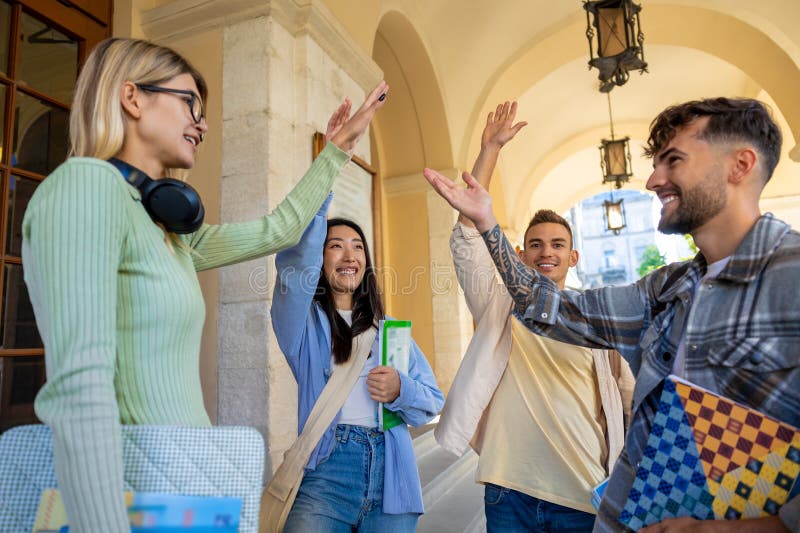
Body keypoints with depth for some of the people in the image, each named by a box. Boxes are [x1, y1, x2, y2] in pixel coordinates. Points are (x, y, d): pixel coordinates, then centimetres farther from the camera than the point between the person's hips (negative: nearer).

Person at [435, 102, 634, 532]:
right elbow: (467, 238, -7)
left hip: (585, 496, 0)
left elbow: (634, 400, 6)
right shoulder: (499, 306, 1)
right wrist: (490, 149, -9)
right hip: (509, 492, 0)